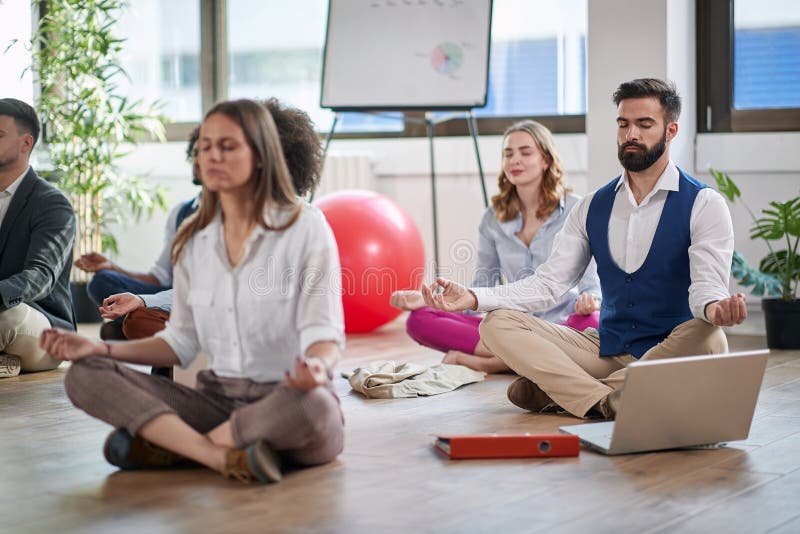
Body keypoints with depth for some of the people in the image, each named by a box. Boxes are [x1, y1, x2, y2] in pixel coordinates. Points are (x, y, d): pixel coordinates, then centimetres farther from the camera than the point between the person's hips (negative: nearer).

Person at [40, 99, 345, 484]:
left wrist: (316, 366, -35)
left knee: (312, 406, -42)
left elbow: (323, 334, -12)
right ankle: (224, 457, -30)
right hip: (217, 400, 4)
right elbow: (181, 343, 13)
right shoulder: (193, 238, 9)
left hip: (287, 399, -4)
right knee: (85, 376, -13)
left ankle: (167, 445, -19)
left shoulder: (305, 226, -6)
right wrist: (100, 348, 0)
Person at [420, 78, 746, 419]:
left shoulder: (703, 205, -4)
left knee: (706, 337, -39)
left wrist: (716, 308, -44)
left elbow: (706, 286, -17)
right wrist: (473, 298, -11)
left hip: (671, 354, -4)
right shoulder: (592, 208, 10)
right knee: (498, 323, -11)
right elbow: (547, 283, 4)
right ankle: (605, 402, -31)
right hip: (608, 350, 4)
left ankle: (556, 392, -31)